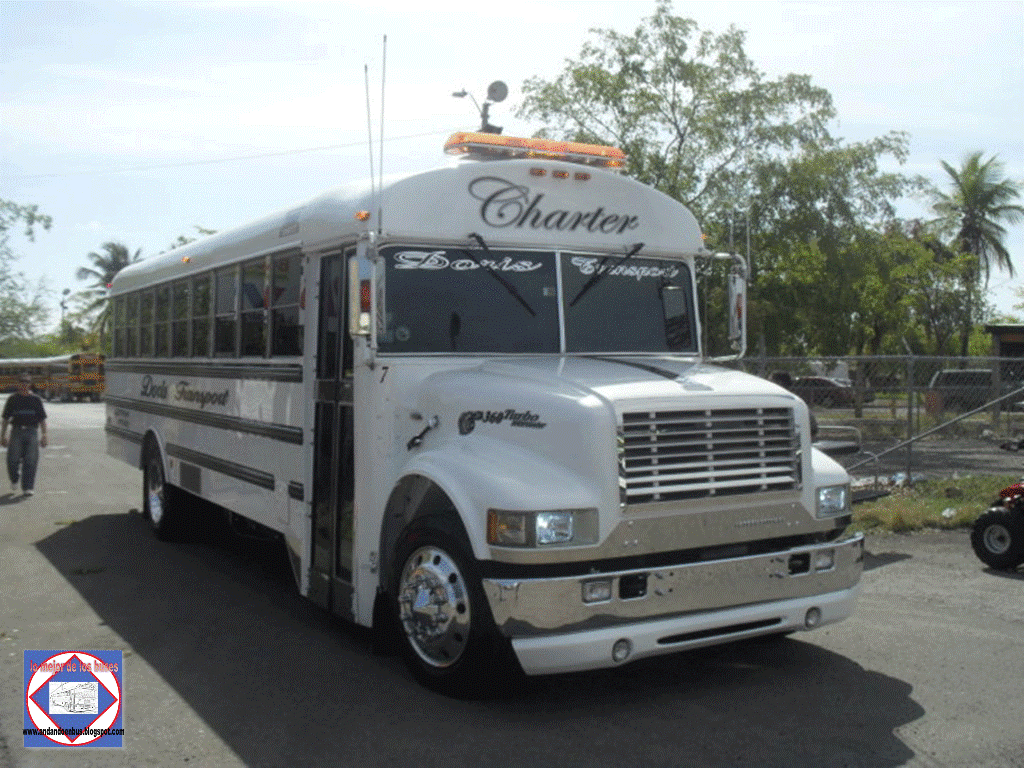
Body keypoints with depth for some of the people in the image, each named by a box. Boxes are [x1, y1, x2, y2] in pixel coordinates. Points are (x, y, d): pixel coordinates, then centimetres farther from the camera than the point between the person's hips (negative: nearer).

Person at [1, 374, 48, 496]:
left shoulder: (36, 399, 7)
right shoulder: (12, 399, 8)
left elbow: (42, 419, 7)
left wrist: (44, 435, 0)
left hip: (32, 432, 0)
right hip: (16, 431, 0)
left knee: (31, 461, -5)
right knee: (13, 460, -6)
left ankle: (28, 487, 2)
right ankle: (14, 480, 23)